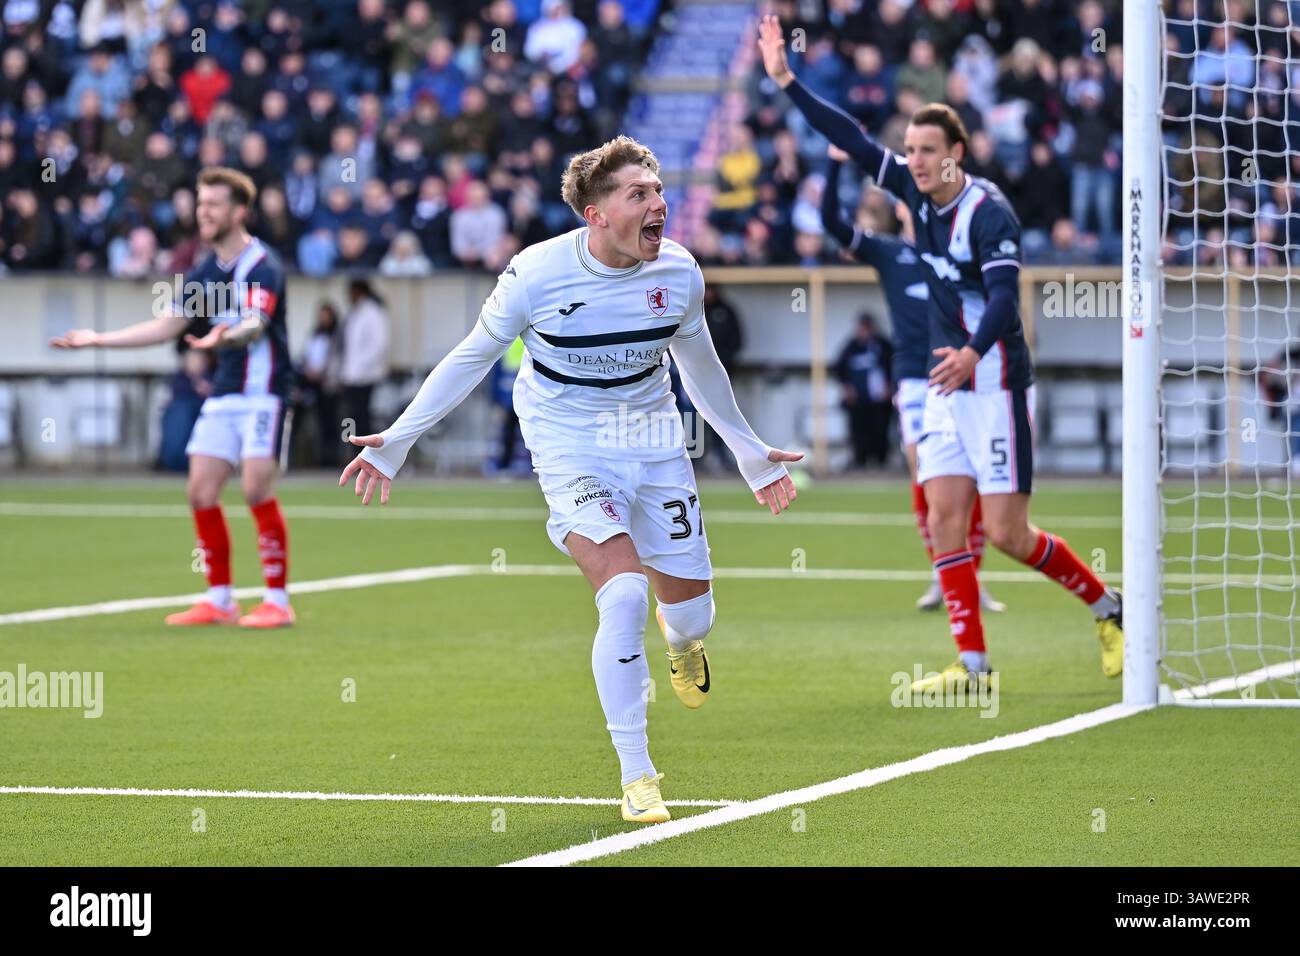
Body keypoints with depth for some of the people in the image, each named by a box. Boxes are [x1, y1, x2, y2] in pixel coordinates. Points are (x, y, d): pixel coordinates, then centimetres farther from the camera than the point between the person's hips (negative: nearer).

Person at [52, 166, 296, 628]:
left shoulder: (263, 266, -13)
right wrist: (99, 339, 12)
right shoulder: (204, 272, 10)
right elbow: (164, 326, 16)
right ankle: (219, 600, 8)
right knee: (201, 491, 0)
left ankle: (277, 602, -7)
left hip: (263, 394, -7)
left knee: (257, 489, -16)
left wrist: (225, 336, -52)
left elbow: (256, 323, -30)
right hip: (224, 395, 7)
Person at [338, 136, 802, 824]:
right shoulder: (536, 273, -18)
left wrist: (751, 454, 21)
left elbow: (700, 367, 13)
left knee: (690, 610, 4)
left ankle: (681, 640, 47)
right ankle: (636, 776, -12)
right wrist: (396, 441, 0)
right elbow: (472, 357, -2)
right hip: (571, 449, -4)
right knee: (625, 593, -24)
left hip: (654, 442, 4)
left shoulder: (679, 273, -7)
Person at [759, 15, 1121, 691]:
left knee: (1008, 534, -8)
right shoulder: (916, 190, 4)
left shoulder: (988, 213, -18)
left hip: (994, 385, -8)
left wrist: (972, 352, -47)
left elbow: (1005, 298, -29)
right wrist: (786, 81, 8)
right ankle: (973, 663, 0)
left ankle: (1109, 610, 12)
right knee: (944, 520, -2)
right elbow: (853, 140, 11)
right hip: (946, 385, 8)